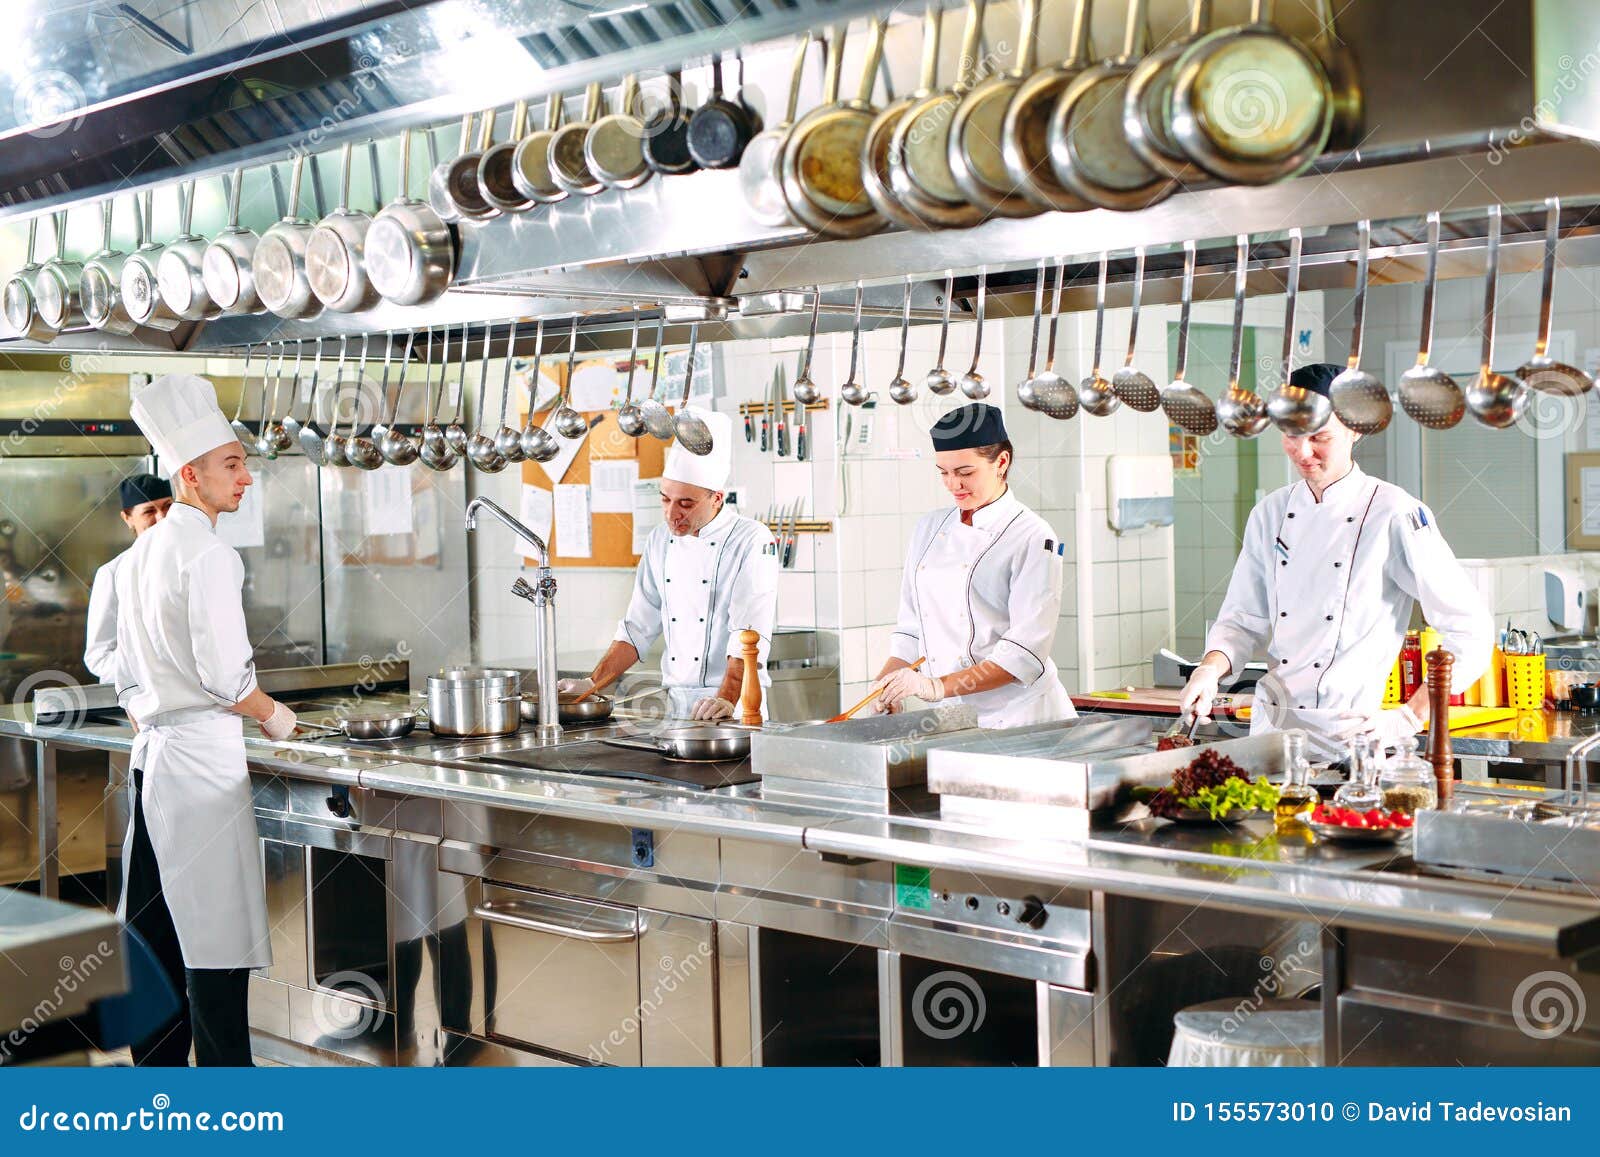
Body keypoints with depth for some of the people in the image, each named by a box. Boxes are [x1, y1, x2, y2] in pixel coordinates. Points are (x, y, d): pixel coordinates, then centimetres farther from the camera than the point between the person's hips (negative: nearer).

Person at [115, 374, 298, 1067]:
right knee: (216, 938, -5)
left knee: (156, 933, 13)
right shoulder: (208, 554, -13)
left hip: (150, 756, 9)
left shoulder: (139, 554, 14)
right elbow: (224, 677, -17)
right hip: (203, 756, -9)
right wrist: (275, 716, 0)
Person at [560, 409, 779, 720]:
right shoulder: (660, 541, 12)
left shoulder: (752, 541, -6)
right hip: (676, 705, 5)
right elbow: (638, 628, 16)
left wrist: (727, 699, -26)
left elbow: (750, 636, -15)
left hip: (737, 707, -5)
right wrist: (592, 684, 8)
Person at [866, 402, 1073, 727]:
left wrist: (940, 686, -21)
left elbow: (1026, 651, -13)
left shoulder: (1033, 537, -6)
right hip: (947, 716, 5)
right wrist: (887, 682, -1)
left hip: (1017, 713, -5)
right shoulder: (929, 527, 13)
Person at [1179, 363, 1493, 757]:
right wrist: (1211, 668, -7)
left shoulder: (1395, 514, -8)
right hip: (1270, 729, 5)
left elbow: (1470, 631, -8)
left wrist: (1409, 718, -12)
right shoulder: (1271, 513, 8)